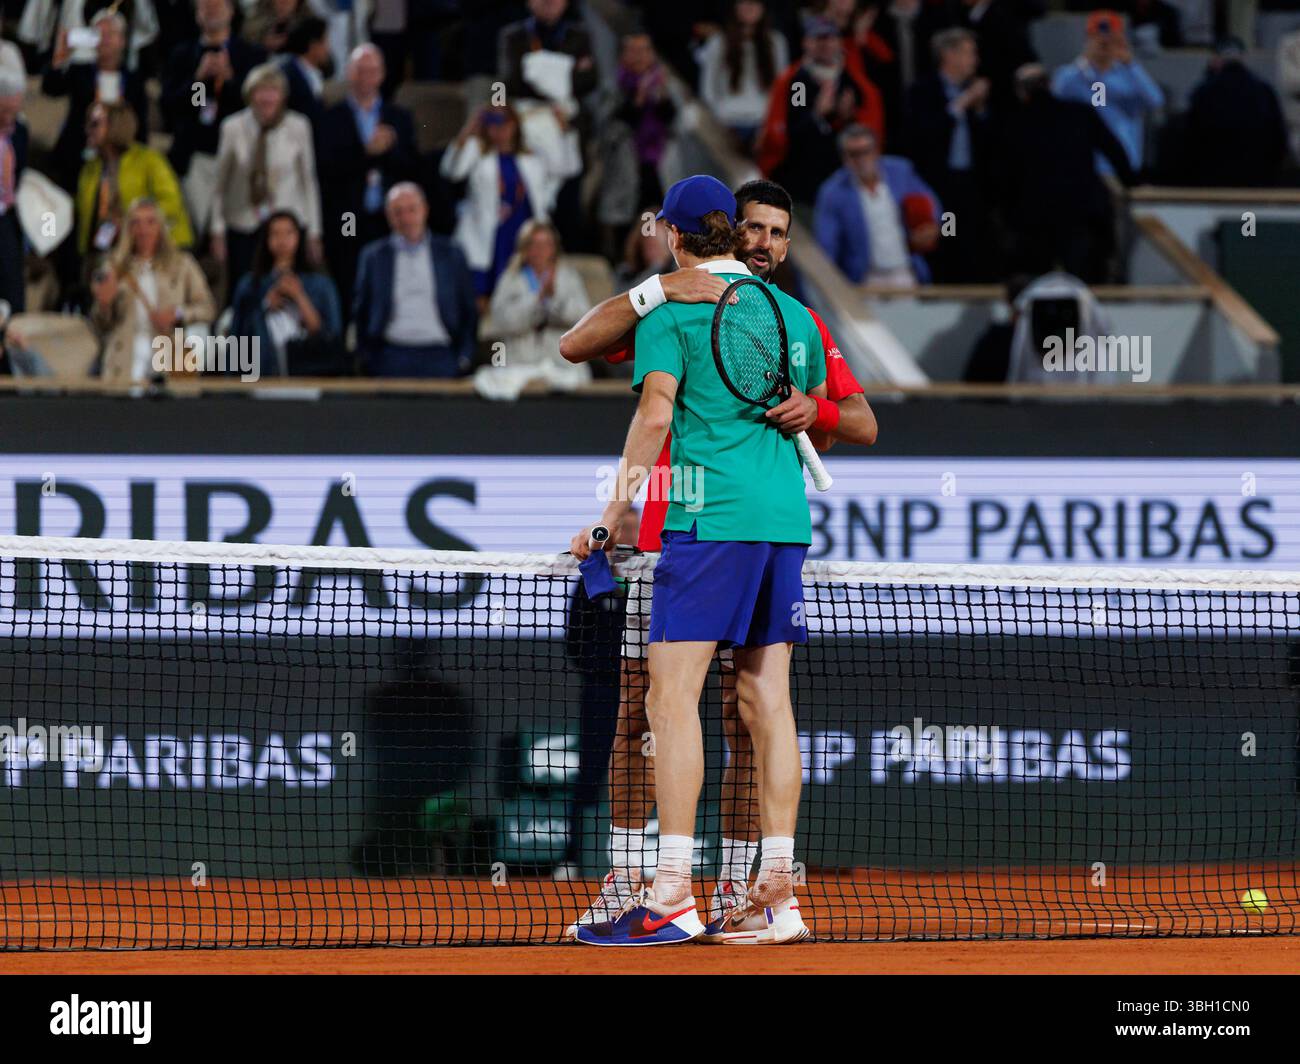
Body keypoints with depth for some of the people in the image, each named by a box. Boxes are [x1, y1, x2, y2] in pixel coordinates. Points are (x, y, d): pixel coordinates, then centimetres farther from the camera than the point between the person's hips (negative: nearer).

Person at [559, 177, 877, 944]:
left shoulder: (801, 325, 8)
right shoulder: (676, 308, 5)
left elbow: (865, 426, 2)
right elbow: (575, 345, -8)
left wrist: (815, 409, -20)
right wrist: (655, 291, -20)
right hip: (668, 540, -1)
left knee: (747, 721, 0)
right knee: (638, 714, -1)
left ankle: (736, 886, 6)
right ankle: (626, 879, 4)